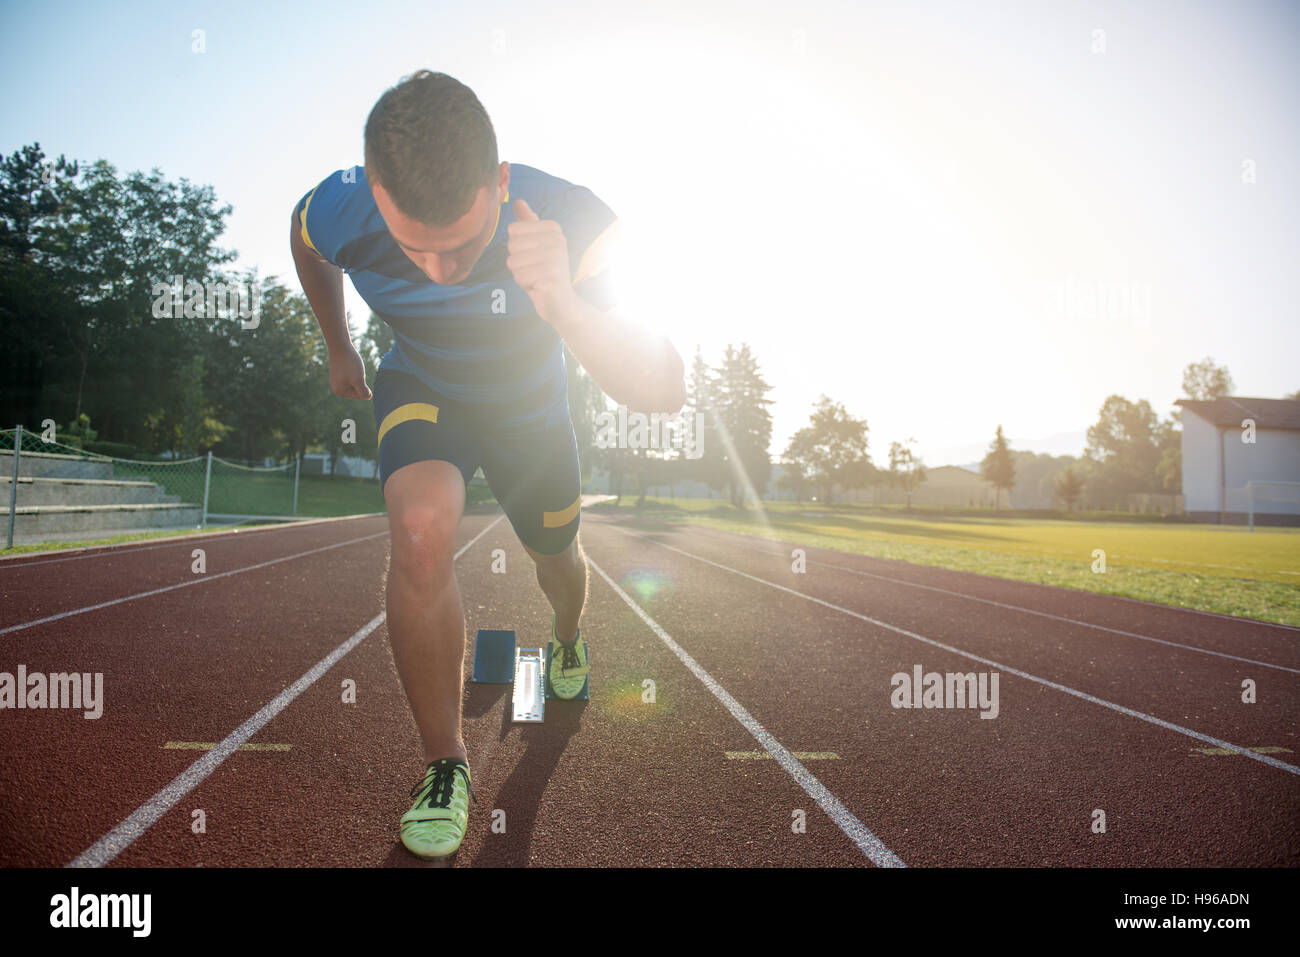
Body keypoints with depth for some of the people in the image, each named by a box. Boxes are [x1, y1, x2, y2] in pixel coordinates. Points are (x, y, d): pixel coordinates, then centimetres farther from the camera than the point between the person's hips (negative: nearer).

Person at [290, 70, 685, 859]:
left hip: (532, 411, 1)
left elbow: (664, 393, -45)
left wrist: (561, 305, -61)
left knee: (557, 557, 17)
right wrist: (339, 348, 10)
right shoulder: (335, 216, -30)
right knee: (422, 528, -29)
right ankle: (445, 765, -9)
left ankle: (567, 638, 59)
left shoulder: (571, 223, -38)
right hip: (423, 390, 0)